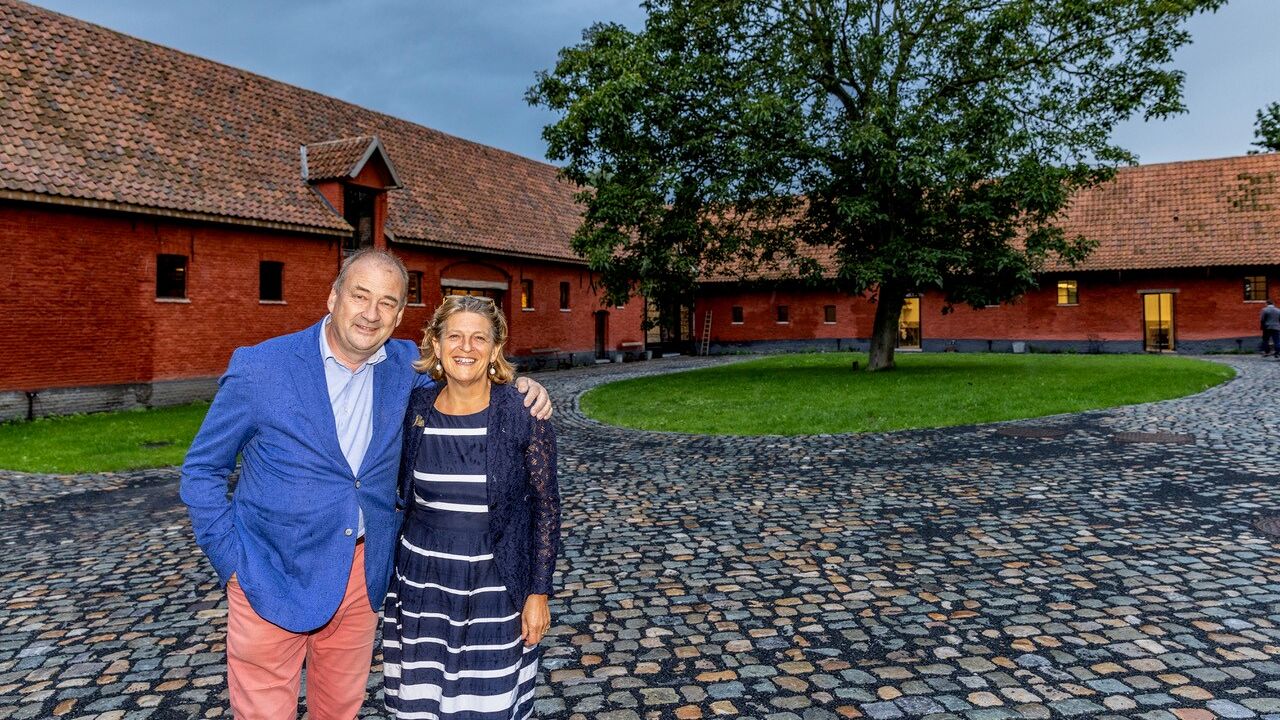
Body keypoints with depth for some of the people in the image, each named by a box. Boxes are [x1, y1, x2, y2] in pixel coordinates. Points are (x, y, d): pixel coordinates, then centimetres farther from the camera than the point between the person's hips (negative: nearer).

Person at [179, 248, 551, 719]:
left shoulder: (406, 367, -3)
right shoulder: (259, 368, -12)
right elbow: (202, 469, -2)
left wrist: (518, 389, -8)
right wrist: (232, 563, -7)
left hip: (364, 575, 3)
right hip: (272, 579, -3)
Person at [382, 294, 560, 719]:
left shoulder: (524, 413, -12)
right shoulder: (414, 408, -3)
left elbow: (546, 507, -7)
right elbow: (399, 495, 9)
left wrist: (539, 593, -8)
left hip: (493, 586, -3)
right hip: (422, 580, 3)